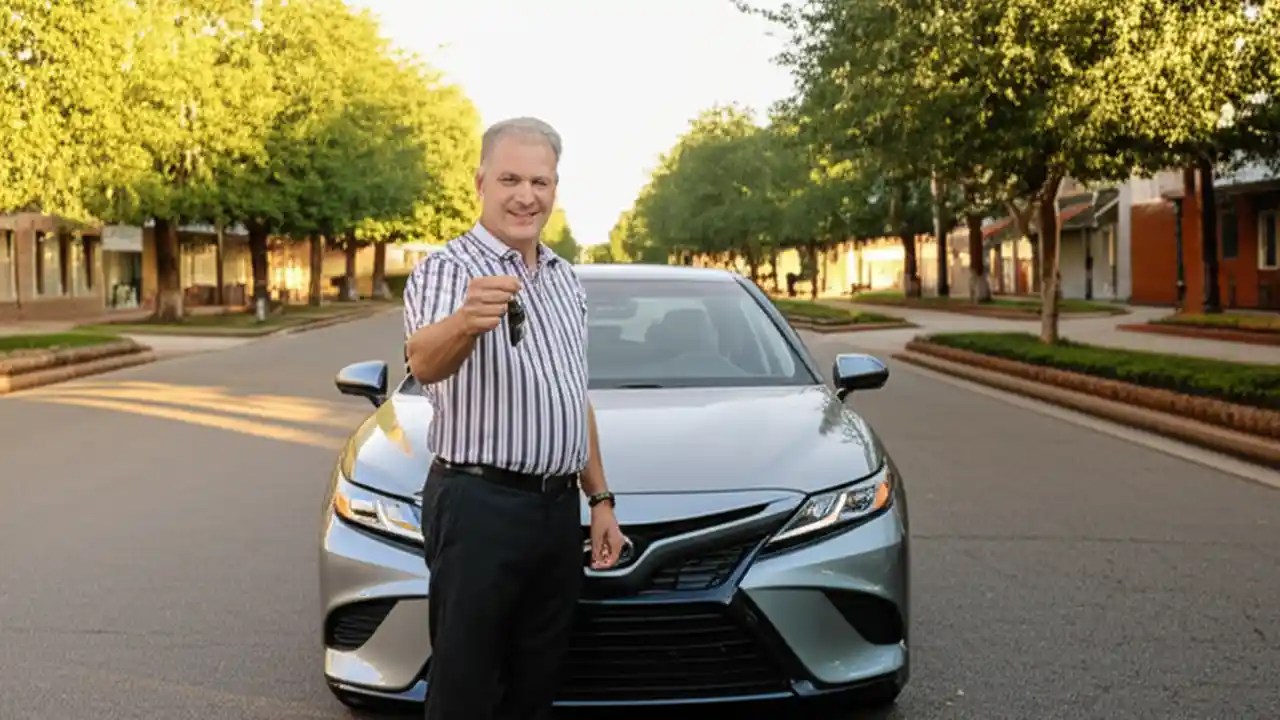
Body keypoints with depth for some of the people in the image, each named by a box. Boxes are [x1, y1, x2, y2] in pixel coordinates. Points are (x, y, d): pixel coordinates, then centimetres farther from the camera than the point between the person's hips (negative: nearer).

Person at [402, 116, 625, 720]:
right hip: (478, 506, -7)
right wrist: (465, 322, -54)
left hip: (560, 506, 7)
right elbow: (424, 363, -32)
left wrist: (600, 498, 14)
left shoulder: (566, 279, 13)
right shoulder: (445, 268, -11)